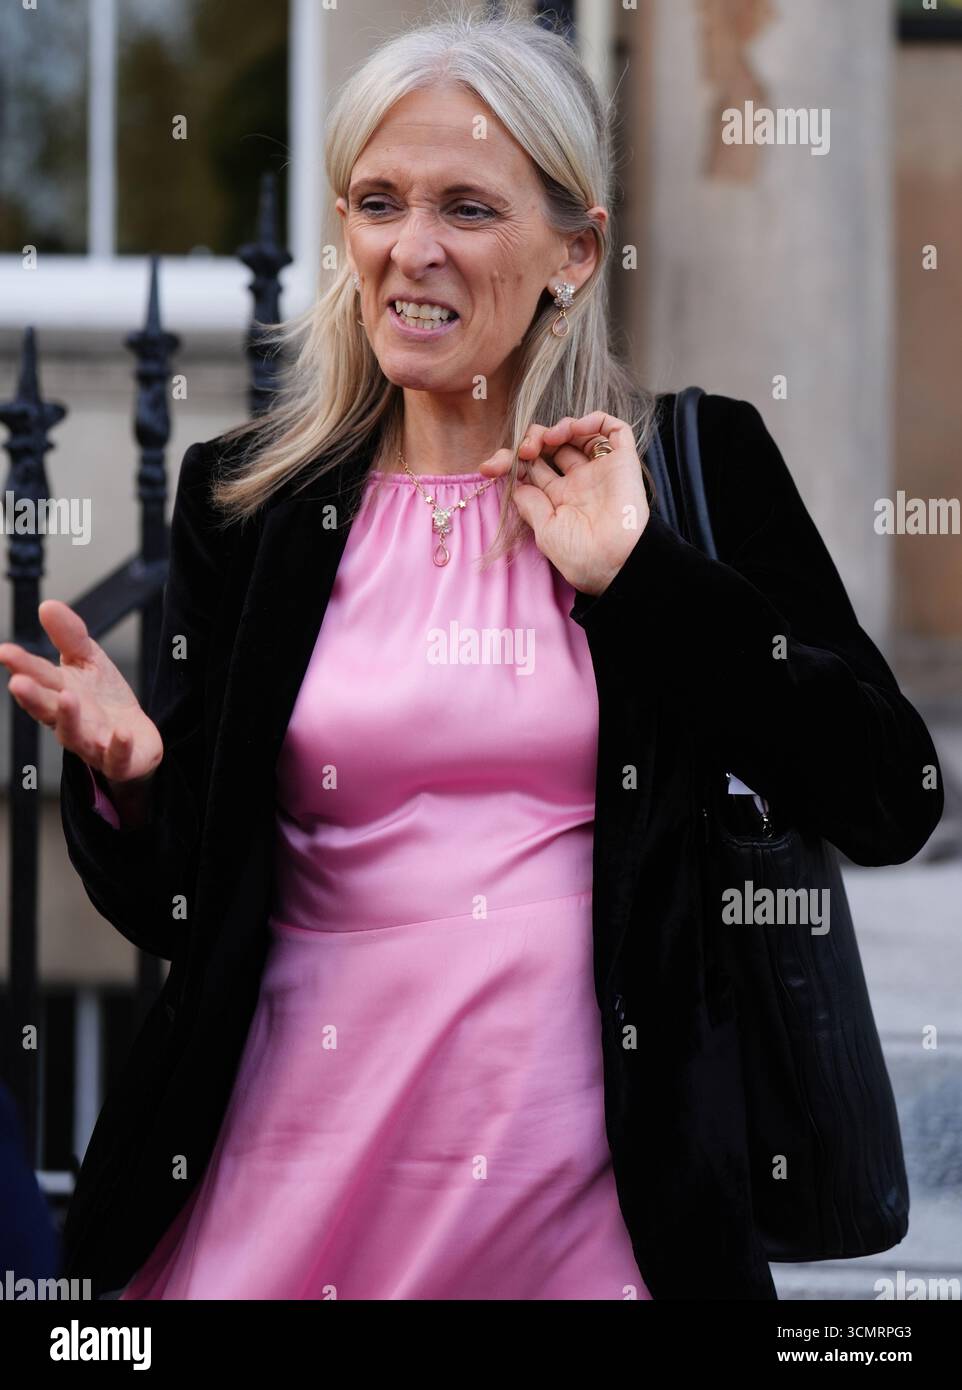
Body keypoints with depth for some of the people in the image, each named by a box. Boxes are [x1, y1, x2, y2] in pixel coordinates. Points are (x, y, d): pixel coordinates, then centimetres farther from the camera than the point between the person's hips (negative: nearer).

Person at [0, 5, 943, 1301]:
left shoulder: (695, 466, 2)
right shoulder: (244, 499, 5)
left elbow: (890, 801, -6)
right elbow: (176, 905, 6)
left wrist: (637, 575, -10)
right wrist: (127, 777, -16)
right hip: (295, 1185, 2)